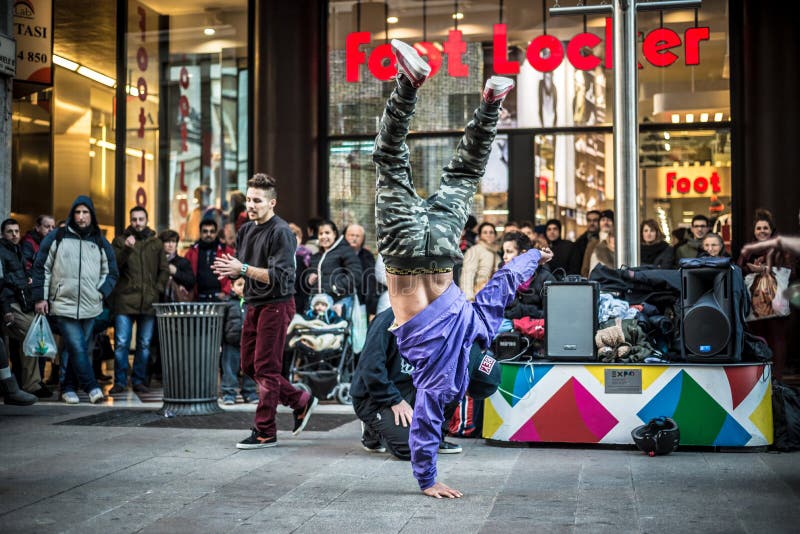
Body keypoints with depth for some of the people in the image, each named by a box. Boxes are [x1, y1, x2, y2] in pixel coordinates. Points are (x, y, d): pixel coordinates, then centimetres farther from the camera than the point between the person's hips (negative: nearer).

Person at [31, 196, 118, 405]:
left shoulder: (101, 243, 10)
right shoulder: (56, 238, 2)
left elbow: (111, 273, 18)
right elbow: (41, 268, 5)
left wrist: (102, 292, 2)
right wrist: (40, 297, 0)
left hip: (90, 308, 3)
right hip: (63, 306, -3)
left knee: (79, 349, 8)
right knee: (77, 349, -12)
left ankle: (69, 388, 20)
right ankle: (92, 388, -8)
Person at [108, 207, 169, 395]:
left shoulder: (156, 243, 13)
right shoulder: (120, 241, 7)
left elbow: (164, 270, 15)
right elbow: (113, 267, -5)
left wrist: (157, 289, 3)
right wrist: (126, 249, -18)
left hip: (149, 302, 2)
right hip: (125, 300, -2)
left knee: (144, 344, 6)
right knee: (121, 343, -5)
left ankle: (138, 381, 15)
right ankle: (120, 381, 4)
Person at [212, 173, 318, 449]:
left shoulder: (281, 232, -14)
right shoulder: (246, 230, 12)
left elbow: (279, 277, -21)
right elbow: (241, 267, 16)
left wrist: (243, 269, -28)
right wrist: (229, 269, -7)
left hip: (276, 304, -9)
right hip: (254, 304, 9)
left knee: (266, 368, -5)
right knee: (249, 366, 12)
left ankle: (264, 431, 4)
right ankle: (301, 401, 25)